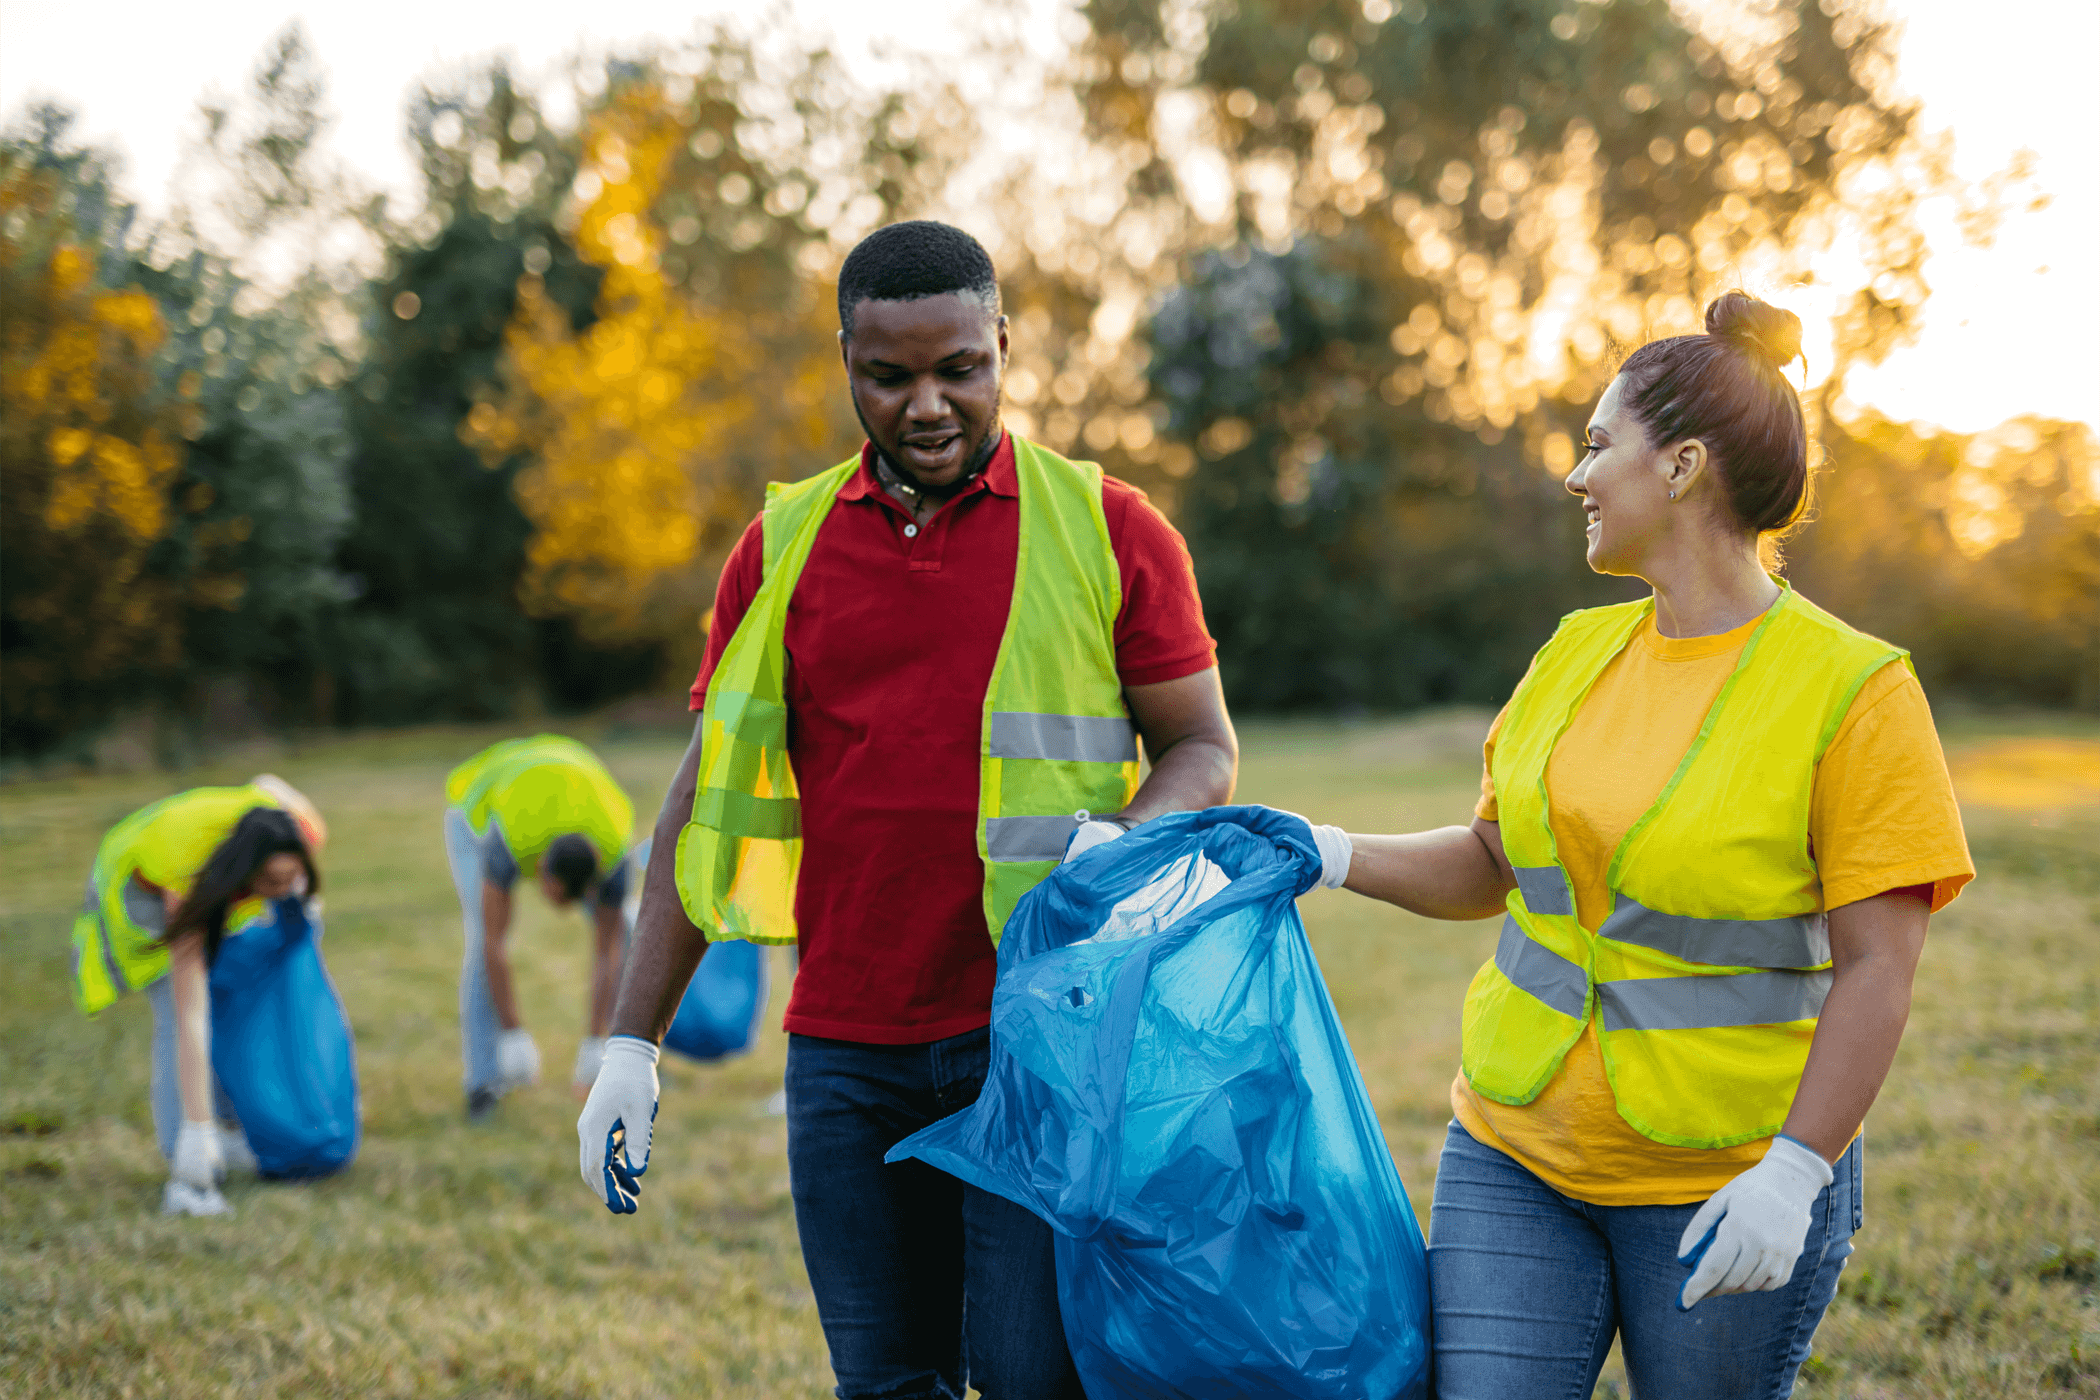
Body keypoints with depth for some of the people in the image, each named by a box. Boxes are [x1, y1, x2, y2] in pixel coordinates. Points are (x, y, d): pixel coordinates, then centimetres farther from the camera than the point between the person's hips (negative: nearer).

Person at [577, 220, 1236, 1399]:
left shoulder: (1109, 529, 2)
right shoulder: (781, 548, 9)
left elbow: (1203, 750, 5)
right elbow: (711, 795, 11)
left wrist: (1121, 843, -18)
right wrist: (633, 1043, 7)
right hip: (846, 1046, 3)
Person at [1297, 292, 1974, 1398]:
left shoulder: (1855, 693, -11)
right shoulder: (1577, 653, 7)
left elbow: (1877, 967, -13)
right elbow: (1494, 863, 15)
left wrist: (1794, 1171, -20)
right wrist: (1329, 856, 1)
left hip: (1725, 1190, -4)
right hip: (1513, 1157, 4)